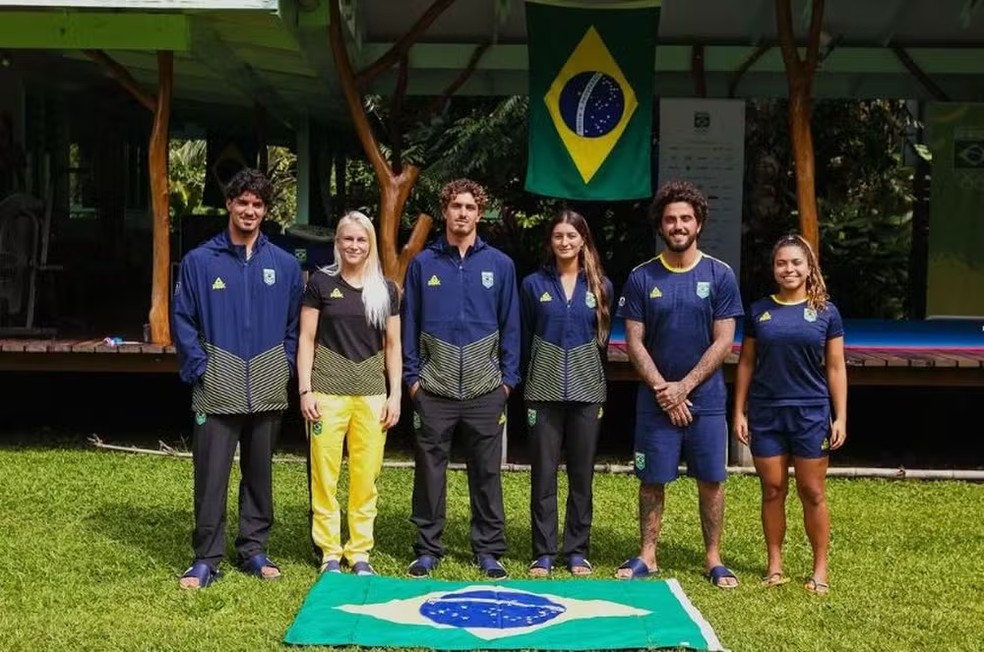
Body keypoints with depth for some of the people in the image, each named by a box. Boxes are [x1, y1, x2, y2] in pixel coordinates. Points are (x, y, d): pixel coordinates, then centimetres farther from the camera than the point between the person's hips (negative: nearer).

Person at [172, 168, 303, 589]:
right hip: (216, 392, -2)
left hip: (268, 392, 2)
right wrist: (199, 369, -7)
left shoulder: (285, 265, 6)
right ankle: (206, 559, 10)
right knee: (211, 478, -1)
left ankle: (254, 550, 24)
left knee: (259, 475, 12)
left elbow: (296, 323, 11)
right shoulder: (199, 261, -1)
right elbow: (182, 319, 0)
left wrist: (286, 366, 1)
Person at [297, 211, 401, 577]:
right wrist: (305, 390, -6)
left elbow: (393, 345, 11)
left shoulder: (386, 289, 8)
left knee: (366, 477, 5)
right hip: (328, 392, -2)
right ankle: (330, 552, 12)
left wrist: (395, 395, 4)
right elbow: (306, 339, 1)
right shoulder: (321, 283, 2)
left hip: (371, 394, 2)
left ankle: (360, 551, 17)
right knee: (325, 475, 0)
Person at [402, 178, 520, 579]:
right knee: (429, 471, 6)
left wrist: (509, 377, 1)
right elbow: (409, 324, 6)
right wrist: (411, 376, 0)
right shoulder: (423, 263, 5)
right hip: (433, 390, 0)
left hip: (485, 389, 0)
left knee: (487, 472, 6)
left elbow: (511, 326, 6)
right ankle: (427, 549, 18)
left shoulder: (500, 265, 5)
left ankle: (489, 550, 17)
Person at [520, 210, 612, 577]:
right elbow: (524, 339, 8)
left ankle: (578, 550, 16)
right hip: (544, 391, -1)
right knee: (543, 474, 2)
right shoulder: (534, 284, 3)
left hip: (587, 391, 1)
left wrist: (600, 384, 13)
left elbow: (605, 339, 12)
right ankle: (543, 552, 10)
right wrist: (526, 379, 8)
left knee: (582, 474, 6)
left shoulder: (600, 286, 6)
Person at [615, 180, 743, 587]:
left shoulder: (719, 275, -1)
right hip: (655, 399, 1)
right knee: (652, 480, 6)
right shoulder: (642, 278, 1)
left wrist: (683, 387, -11)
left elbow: (723, 342, -4)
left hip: (706, 399, 0)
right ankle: (647, 556, 18)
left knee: (711, 480, 4)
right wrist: (663, 389, -11)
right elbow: (634, 342, -1)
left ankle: (713, 559, 16)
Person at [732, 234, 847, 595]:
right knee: (772, 490, 9)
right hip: (765, 413, 1)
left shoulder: (826, 312, 1)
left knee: (812, 492, 4)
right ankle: (775, 564, 21)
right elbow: (746, 364, 8)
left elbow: (836, 368, 2)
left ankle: (820, 568, 16)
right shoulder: (759, 310, 4)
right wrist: (739, 412, 3)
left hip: (811, 413, -1)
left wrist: (840, 417, -3)